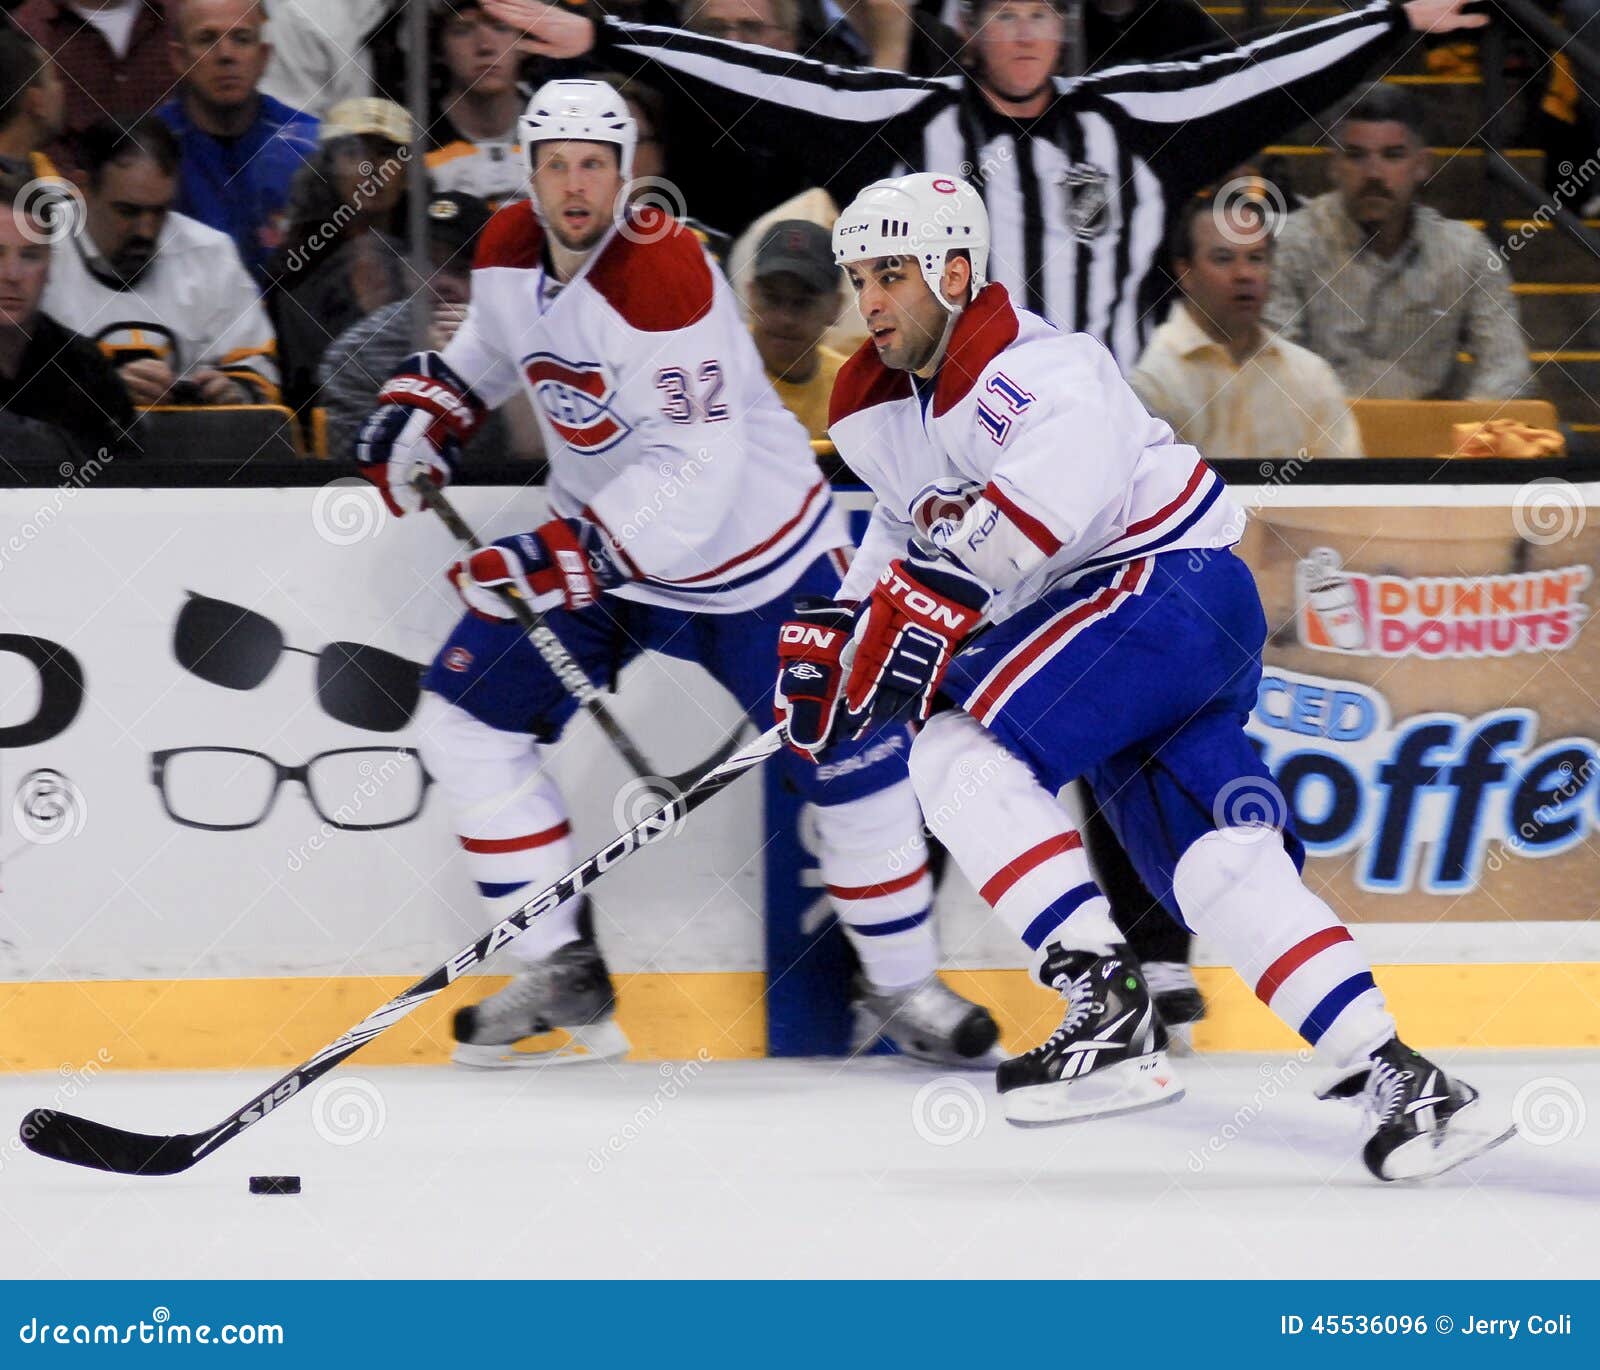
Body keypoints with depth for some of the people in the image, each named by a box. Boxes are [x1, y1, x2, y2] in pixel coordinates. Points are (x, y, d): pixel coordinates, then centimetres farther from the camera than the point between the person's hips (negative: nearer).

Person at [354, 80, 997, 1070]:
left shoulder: (664, 275, -30)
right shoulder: (509, 251, -6)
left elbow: (692, 476, -35)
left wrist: (565, 558, -38)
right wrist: (428, 405, 4)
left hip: (751, 547, -6)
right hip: (599, 536, 6)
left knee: (849, 758, -6)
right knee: (467, 718, -3)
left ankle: (903, 985, 16)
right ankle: (563, 972, 6)